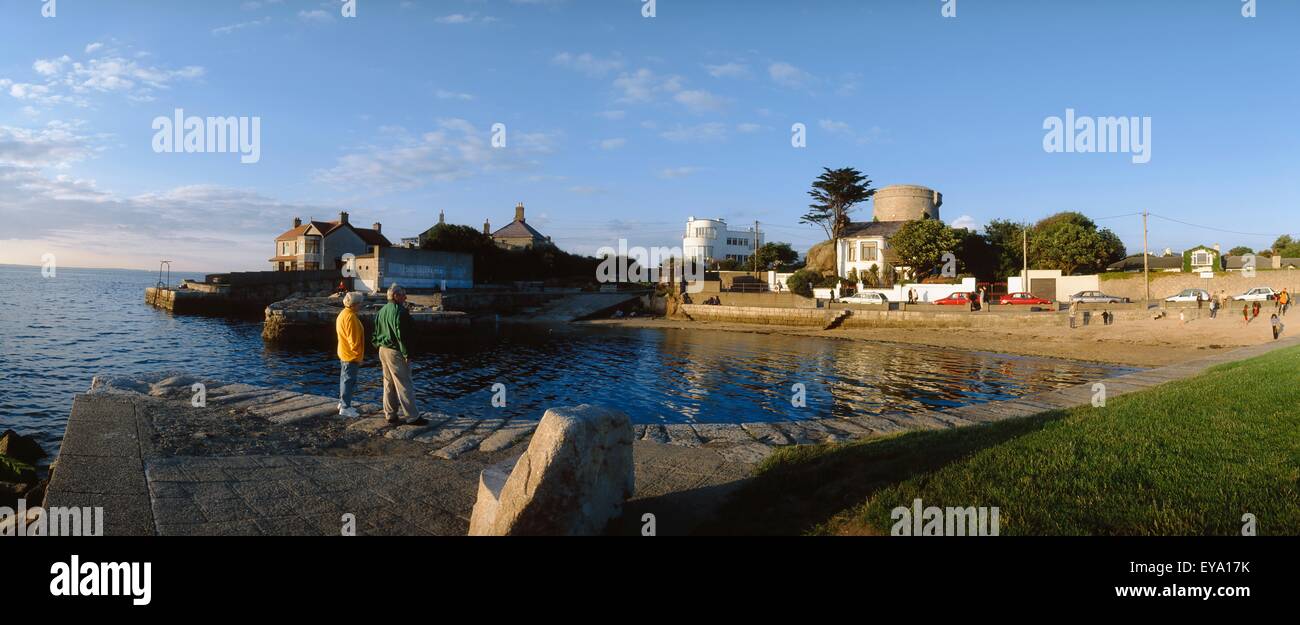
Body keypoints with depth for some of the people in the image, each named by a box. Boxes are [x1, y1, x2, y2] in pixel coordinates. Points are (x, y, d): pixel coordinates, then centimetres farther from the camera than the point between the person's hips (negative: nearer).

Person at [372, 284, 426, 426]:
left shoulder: (381, 311, 11)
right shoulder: (400, 311, -18)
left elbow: (376, 332, 16)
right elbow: (402, 335, -22)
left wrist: (379, 345, 19)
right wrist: (407, 354, -17)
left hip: (383, 350, 9)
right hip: (395, 352, -9)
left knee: (389, 384, 16)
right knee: (404, 385, -4)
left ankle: (390, 415, 22)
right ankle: (412, 417, -1)